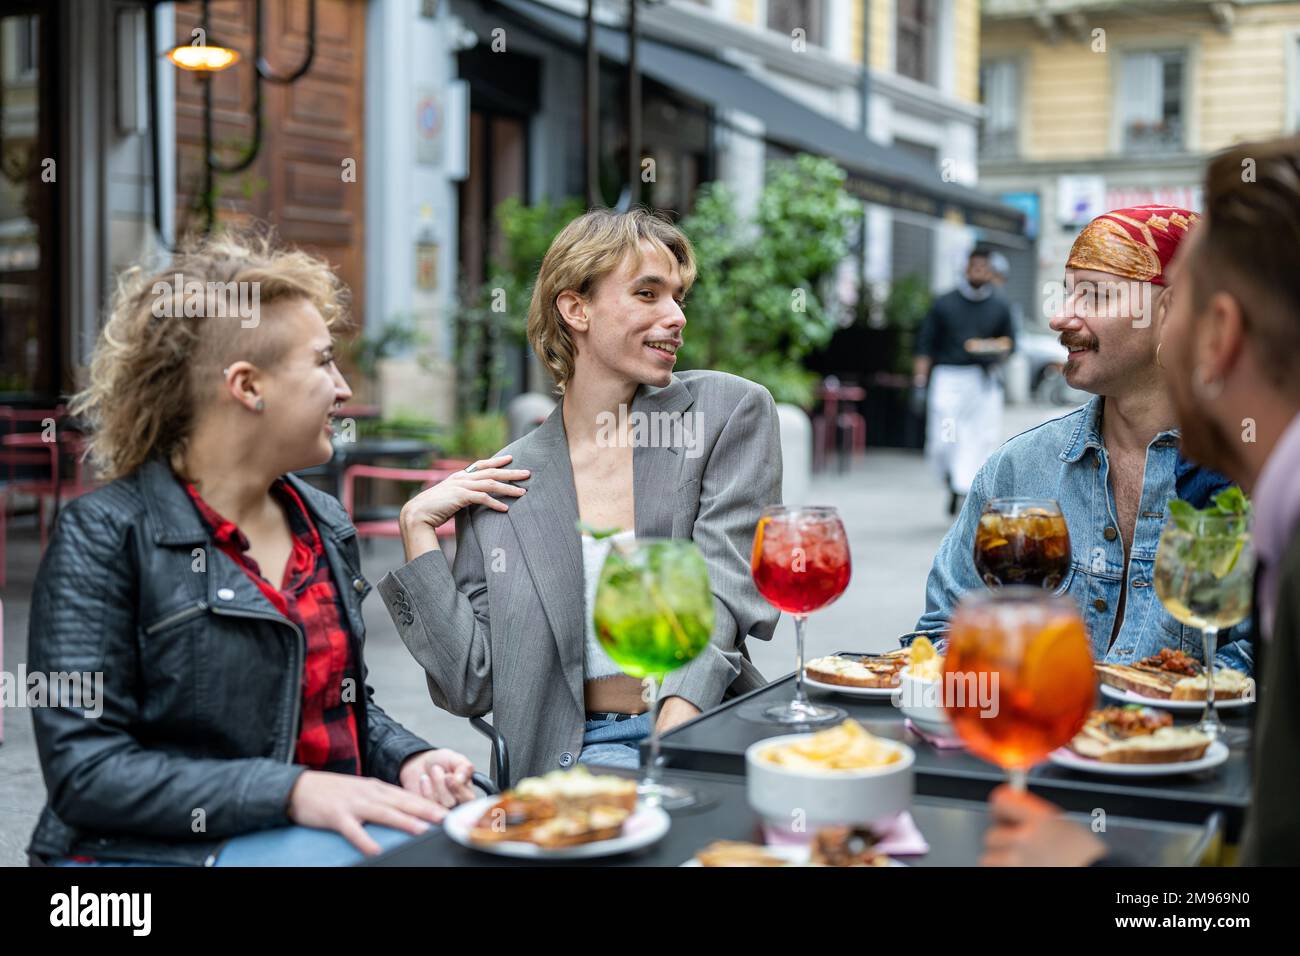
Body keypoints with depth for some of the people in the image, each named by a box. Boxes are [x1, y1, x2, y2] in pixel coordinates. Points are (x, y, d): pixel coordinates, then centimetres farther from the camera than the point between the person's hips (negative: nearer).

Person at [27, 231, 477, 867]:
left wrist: (407, 761, -1)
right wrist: (292, 791, -25)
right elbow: (84, 770, -16)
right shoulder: (104, 535, -9)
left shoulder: (326, 527, 12)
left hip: (330, 828, 7)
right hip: (164, 849, -7)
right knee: (415, 848, -30)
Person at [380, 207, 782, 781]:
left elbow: (723, 590, -7)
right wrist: (418, 530, -1)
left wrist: (675, 732, -23)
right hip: (579, 758, -2)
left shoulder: (732, 411, 5)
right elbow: (468, 688, 4)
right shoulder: (497, 488, 6)